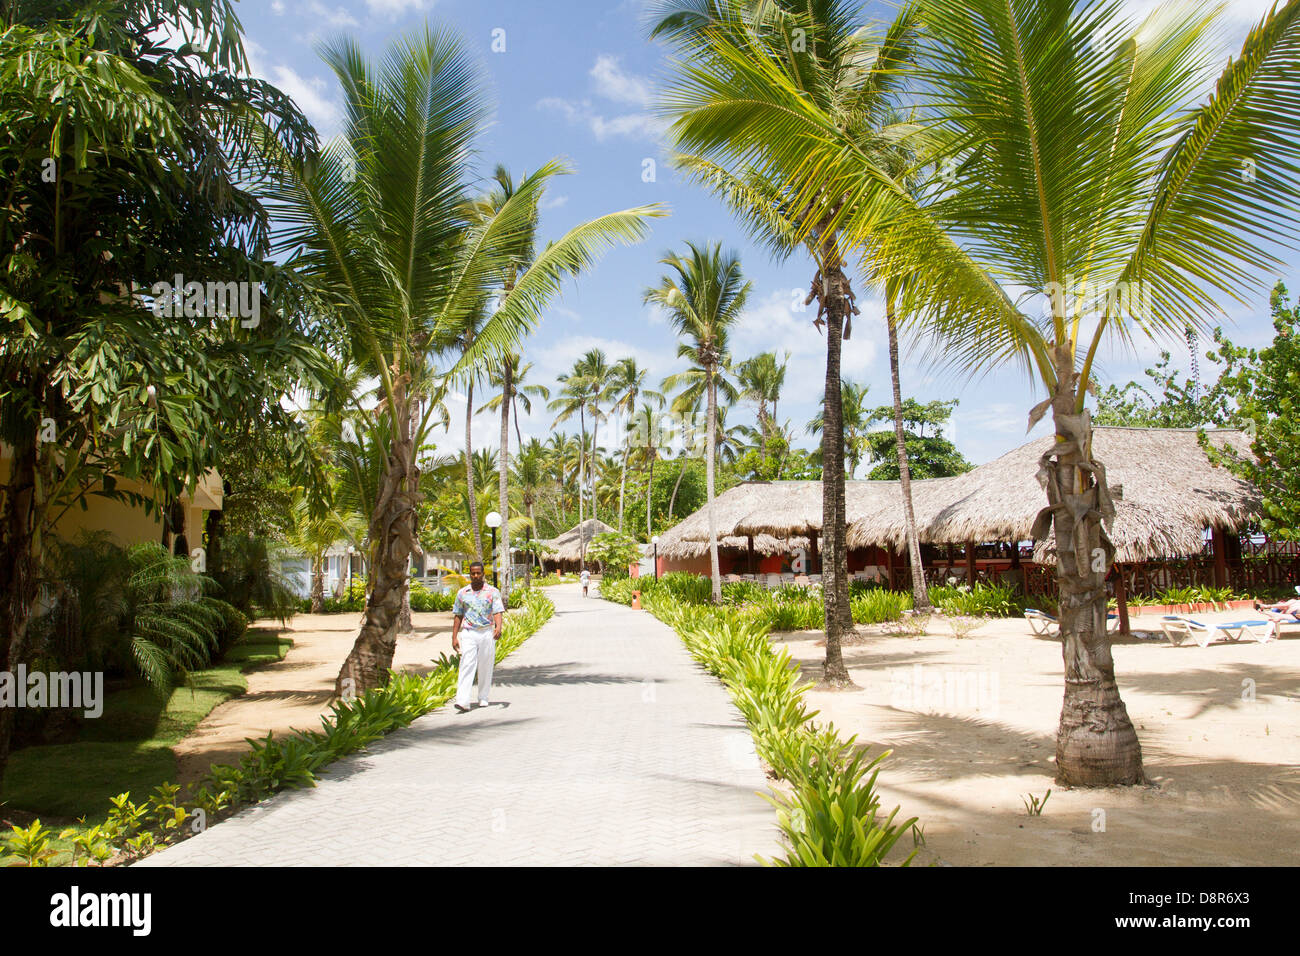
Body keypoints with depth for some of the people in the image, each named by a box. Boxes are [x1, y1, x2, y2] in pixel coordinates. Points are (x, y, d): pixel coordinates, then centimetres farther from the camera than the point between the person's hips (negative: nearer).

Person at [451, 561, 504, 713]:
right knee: (466, 666, -10)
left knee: (485, 667, 6)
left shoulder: (493, 592, 2)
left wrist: (498, 627, -26)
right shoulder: (462, 593, 8)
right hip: (469, 633, 0)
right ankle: (463, 701, -17)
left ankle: (484, 698, 20)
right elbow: (458, 616, 11)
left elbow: (498, 612, -7)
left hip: (487, 633, 0)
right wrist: (454, 637, 6)